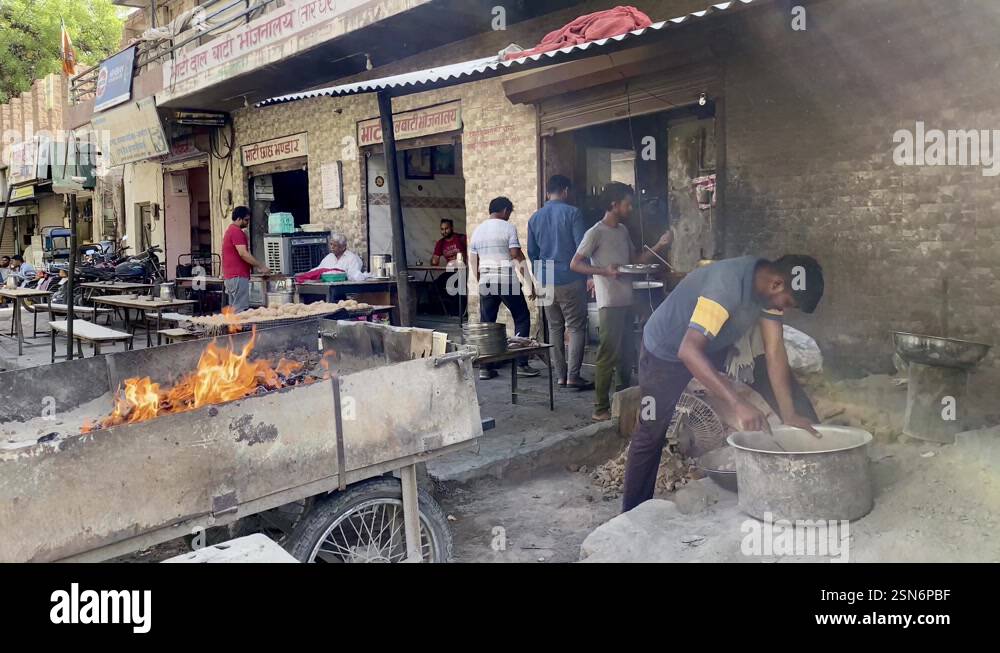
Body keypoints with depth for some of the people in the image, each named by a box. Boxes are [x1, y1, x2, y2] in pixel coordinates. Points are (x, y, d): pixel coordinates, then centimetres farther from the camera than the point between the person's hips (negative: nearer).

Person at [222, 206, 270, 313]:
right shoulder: (237, 232, -12)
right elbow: (243, 253, -20)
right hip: (238, 276, -11)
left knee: (233, 309, 11)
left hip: (229, 276, 11)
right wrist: (261, 267, -16)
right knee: (241, 310, -12)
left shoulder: (230, 230, 21)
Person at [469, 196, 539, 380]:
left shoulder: (478, 230, 12)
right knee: (522, 317, 6)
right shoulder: (508, 227, -4)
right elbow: (516, 253, -10)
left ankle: (485, 367, 8)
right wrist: (523, 263, 8)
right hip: (507, 280, -5)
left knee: (486, 322, 8)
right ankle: (521, 364, 0)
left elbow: (472, 258, 14)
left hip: (485, 281, 5)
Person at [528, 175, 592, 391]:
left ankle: (560, 375, 13)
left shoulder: (535, 218, 9)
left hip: (546, 282, 5)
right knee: (576, 328, -1)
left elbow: (531, 253, 15)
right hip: (570, 280, -5)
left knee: (555, 328, 11)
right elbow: (582, 248, -12)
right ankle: (573, 376, -6)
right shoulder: (572, 213, -7)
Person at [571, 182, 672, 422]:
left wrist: (660, 246, 7)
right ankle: (601, 409, 0)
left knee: (626, 355, 15)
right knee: (608, 355, -6)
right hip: (610, 303, -8)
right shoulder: (596, 233, -10)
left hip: (626, 302, 8)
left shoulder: (623, 230, 14)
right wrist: (604, 271, -23)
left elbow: (637, 259, 20)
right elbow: (575, 264, -13)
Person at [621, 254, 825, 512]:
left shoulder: (768, 286, -15)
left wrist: (789, 415, -22)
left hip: (713, 346, 7)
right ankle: (633, 514, 13)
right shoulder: (727, 285, -39)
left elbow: (775, 351, -15)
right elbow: (689, 351, -48)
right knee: (651, 434, 0)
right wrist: (738, 403, -54)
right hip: (666, 351, -7)